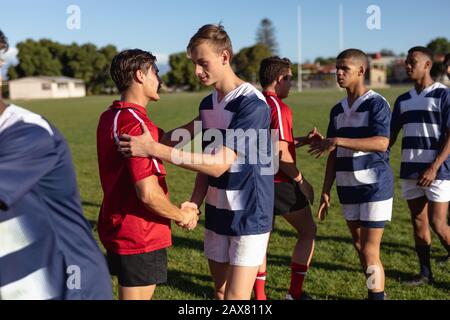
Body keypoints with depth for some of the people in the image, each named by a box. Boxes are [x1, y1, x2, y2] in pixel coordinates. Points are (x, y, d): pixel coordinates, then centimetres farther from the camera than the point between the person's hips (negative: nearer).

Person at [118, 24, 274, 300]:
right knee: (220, 292, 15)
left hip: (248, 216, -7)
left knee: (236, 296, -5)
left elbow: (219, 164, -26)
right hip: (216, 215, 7)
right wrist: (195, 204, -2)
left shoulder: (253, 104, -19)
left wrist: (154, 149, -27)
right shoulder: (207, 104, 6)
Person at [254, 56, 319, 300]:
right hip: (280, 183, -7)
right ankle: (295, 292, 15)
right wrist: (300, 179, -11)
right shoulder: (279, 108, -18)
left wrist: (302, 140, 18)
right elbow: (281, 153, -24)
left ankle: (259, 296, 17)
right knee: (308, 231, 12)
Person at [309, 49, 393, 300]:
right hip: (348, 189, 7)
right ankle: (377, 291, 30)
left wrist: (338, 141, -28)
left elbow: (381, 143, -26)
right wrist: (326, 192, 11)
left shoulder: (376, 104, -10)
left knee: (370, 252, -7)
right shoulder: (338, 110, 11)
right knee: (360, 248, 14)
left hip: (375, 187, -7)